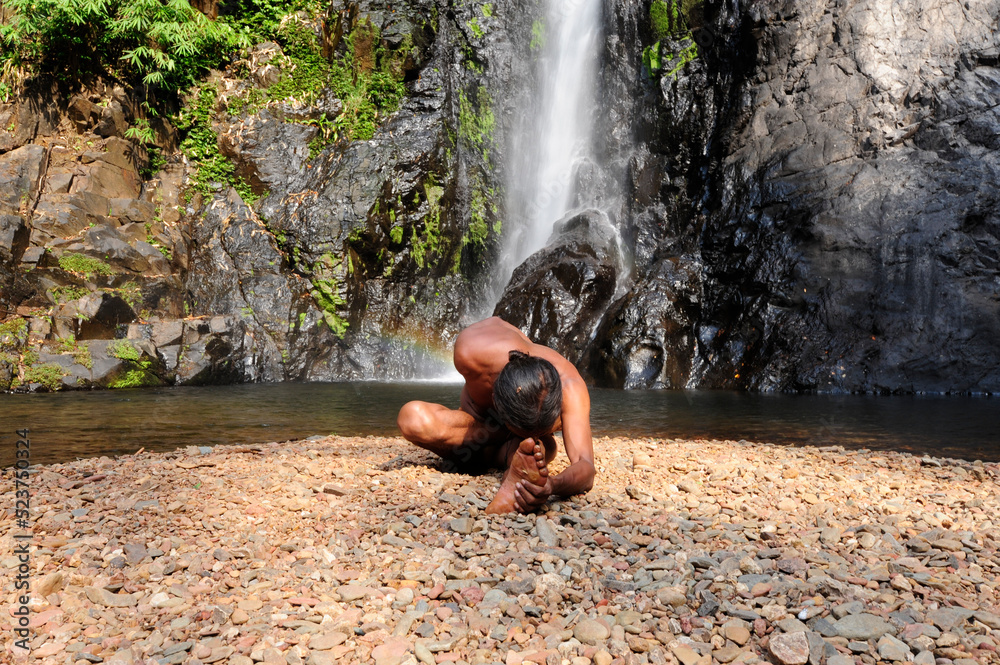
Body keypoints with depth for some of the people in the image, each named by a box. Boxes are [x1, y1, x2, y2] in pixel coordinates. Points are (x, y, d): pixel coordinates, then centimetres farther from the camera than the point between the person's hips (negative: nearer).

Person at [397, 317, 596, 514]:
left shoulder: (570, 388, -39)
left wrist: (553, 485, -72)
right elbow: (494, 322, -12)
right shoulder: (470, 354, -38)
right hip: (476, 431, 3)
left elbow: (586, 468, -48)